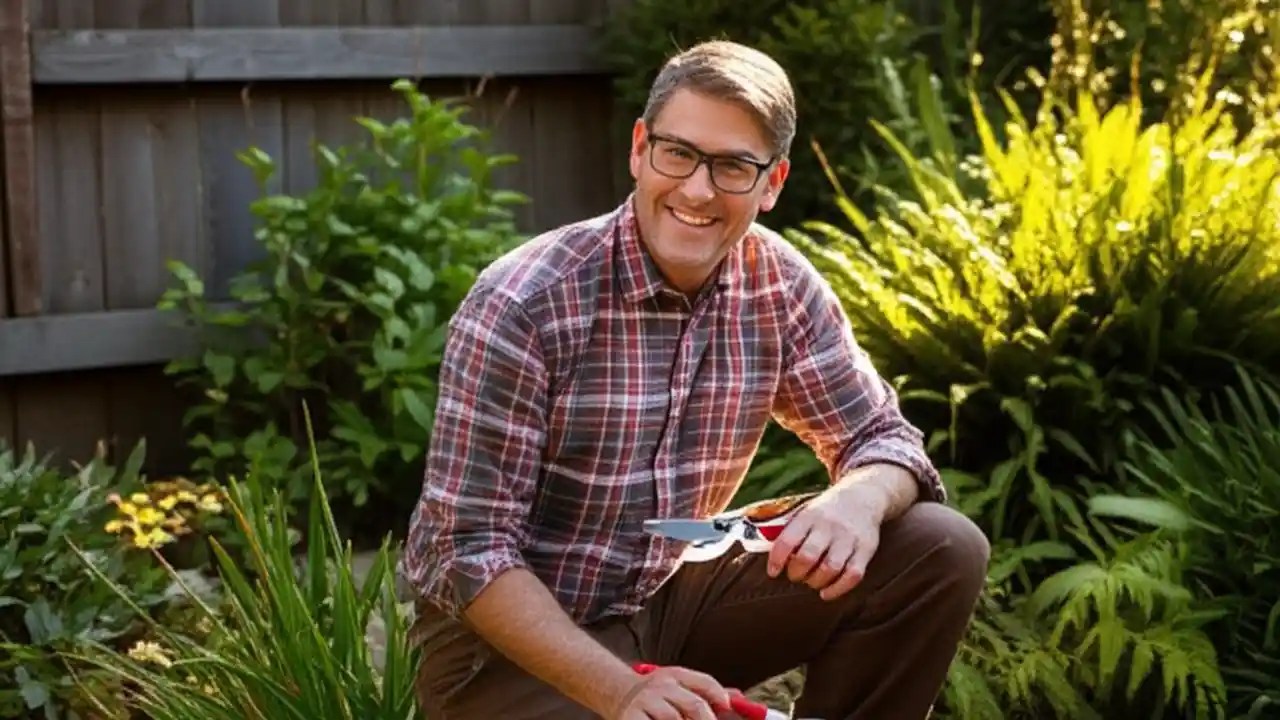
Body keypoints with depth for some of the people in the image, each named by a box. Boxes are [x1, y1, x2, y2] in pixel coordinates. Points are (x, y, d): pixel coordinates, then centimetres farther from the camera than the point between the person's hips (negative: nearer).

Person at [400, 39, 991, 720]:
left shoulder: (780, 286, -5)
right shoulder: (521, 305, -22)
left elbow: (882, 436, 3)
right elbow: (471, 548, -21)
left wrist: (858, 501, -22)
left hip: (671, 598, 5)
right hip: (509, 633, -5)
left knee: (942, 552, -7)